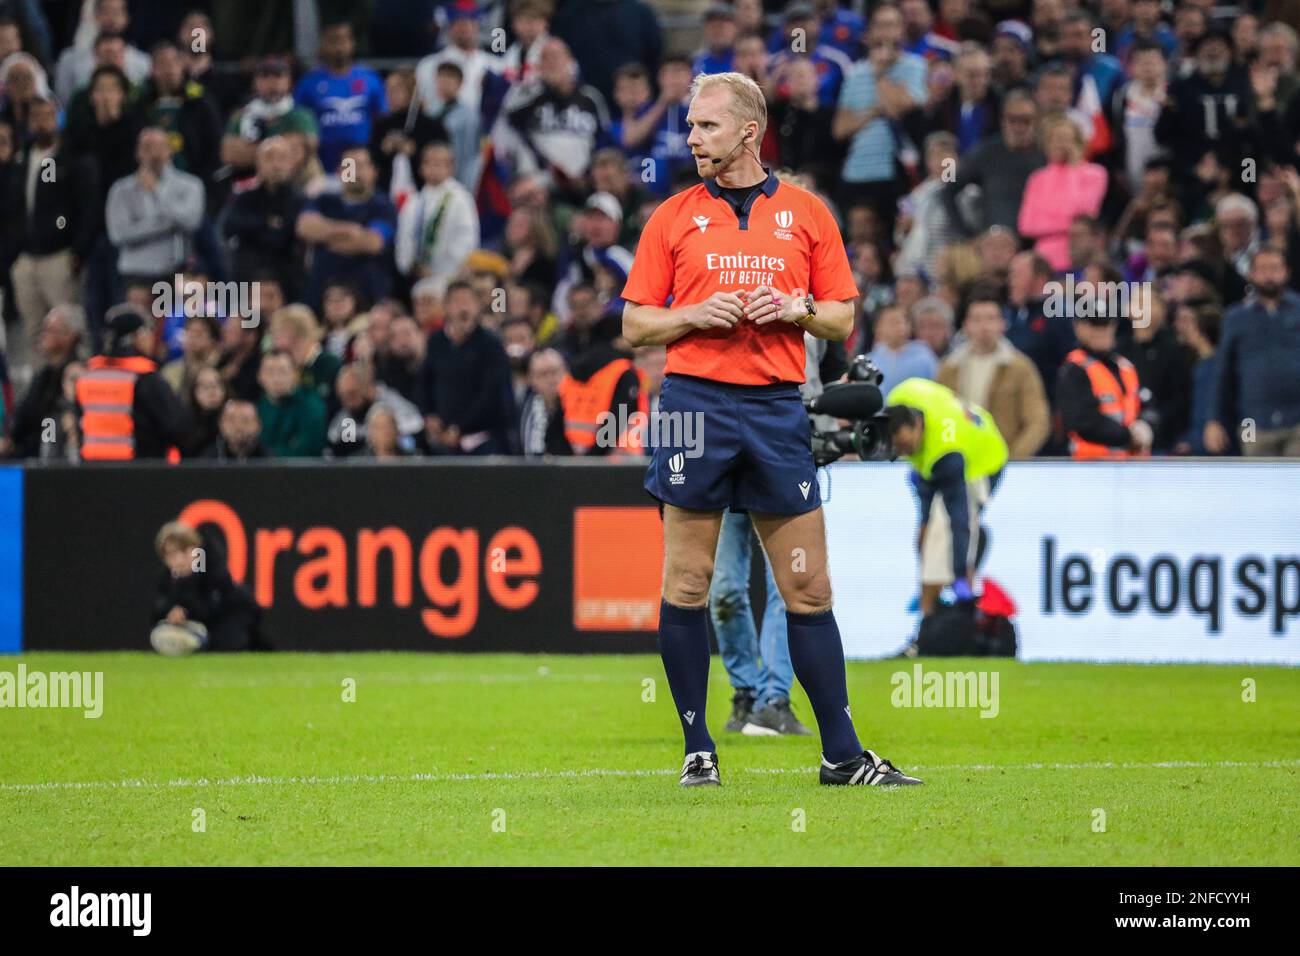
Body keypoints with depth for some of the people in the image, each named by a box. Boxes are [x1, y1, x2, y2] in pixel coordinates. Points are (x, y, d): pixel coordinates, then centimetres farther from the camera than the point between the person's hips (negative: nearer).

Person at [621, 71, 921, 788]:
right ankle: (698, 748, 7)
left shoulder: (807, 213, 10)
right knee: (686, 583, -1)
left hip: (777, 407, 1)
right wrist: (696, 315, -9)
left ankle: (842, 753, 4)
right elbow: (634, 326, 8)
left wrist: (797, 308, -7)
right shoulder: (673, 218, 8)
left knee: (808, 587, 1)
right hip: (695, 400, -1)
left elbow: (842, 319, 13)